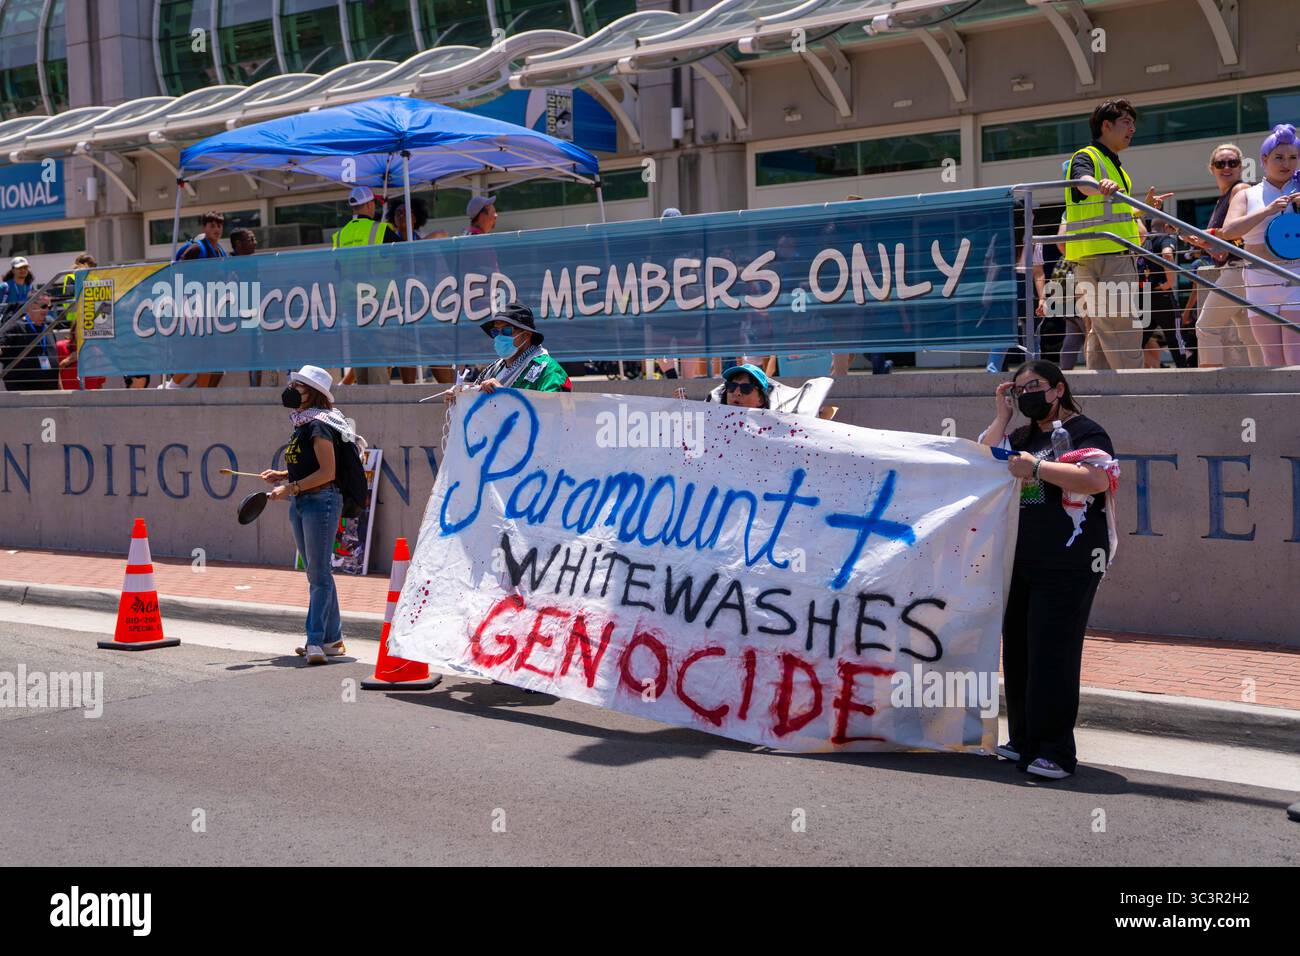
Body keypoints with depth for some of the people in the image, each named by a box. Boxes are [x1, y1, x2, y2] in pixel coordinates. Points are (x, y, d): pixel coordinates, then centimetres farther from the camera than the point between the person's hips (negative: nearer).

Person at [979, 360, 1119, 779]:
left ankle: (1055, 751, -7)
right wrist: (1002, 415, 6)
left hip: (1068, 564, -8)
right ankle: (1024, 741, 21)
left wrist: (1036, 467, -21)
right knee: (1018, 651, 11)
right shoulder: (1022, 436, 19)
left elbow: (1098, 479, -21)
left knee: (1052, 654, -11)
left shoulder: (1083, 432, -5)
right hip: (1022, 562, 8)